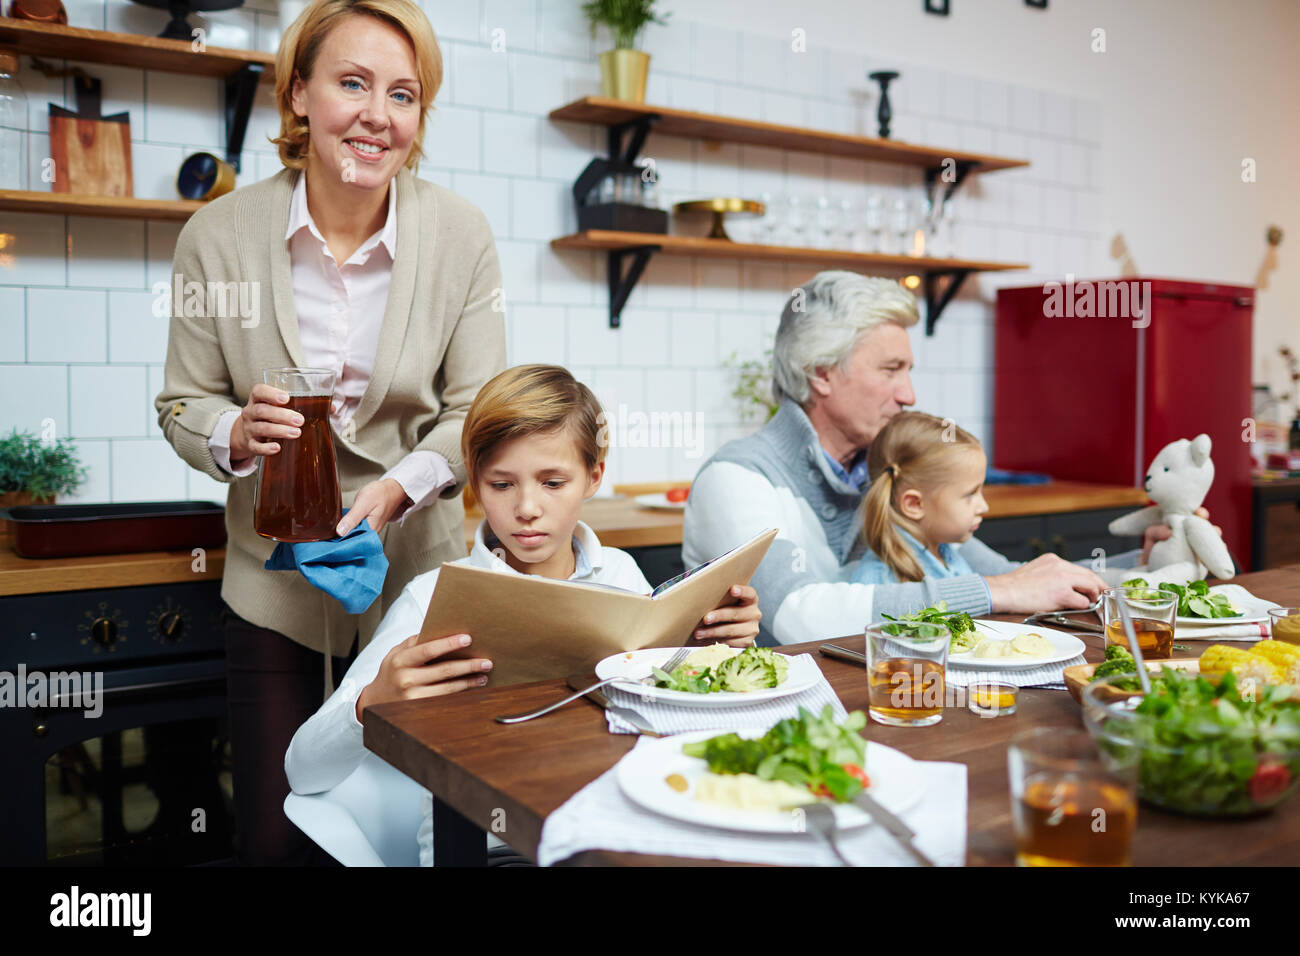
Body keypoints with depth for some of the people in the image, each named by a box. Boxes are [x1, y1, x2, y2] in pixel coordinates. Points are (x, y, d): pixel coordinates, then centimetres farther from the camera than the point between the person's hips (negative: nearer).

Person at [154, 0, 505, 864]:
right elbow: (183, 404, 2)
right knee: (272, 837, 8)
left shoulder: (462, 235, -7)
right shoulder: (219, 235, -6)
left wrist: (398, 487, -22)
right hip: (276, 581, 0)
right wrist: (236, 433, -20)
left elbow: (477, 413, -4)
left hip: (415, 574, 0)